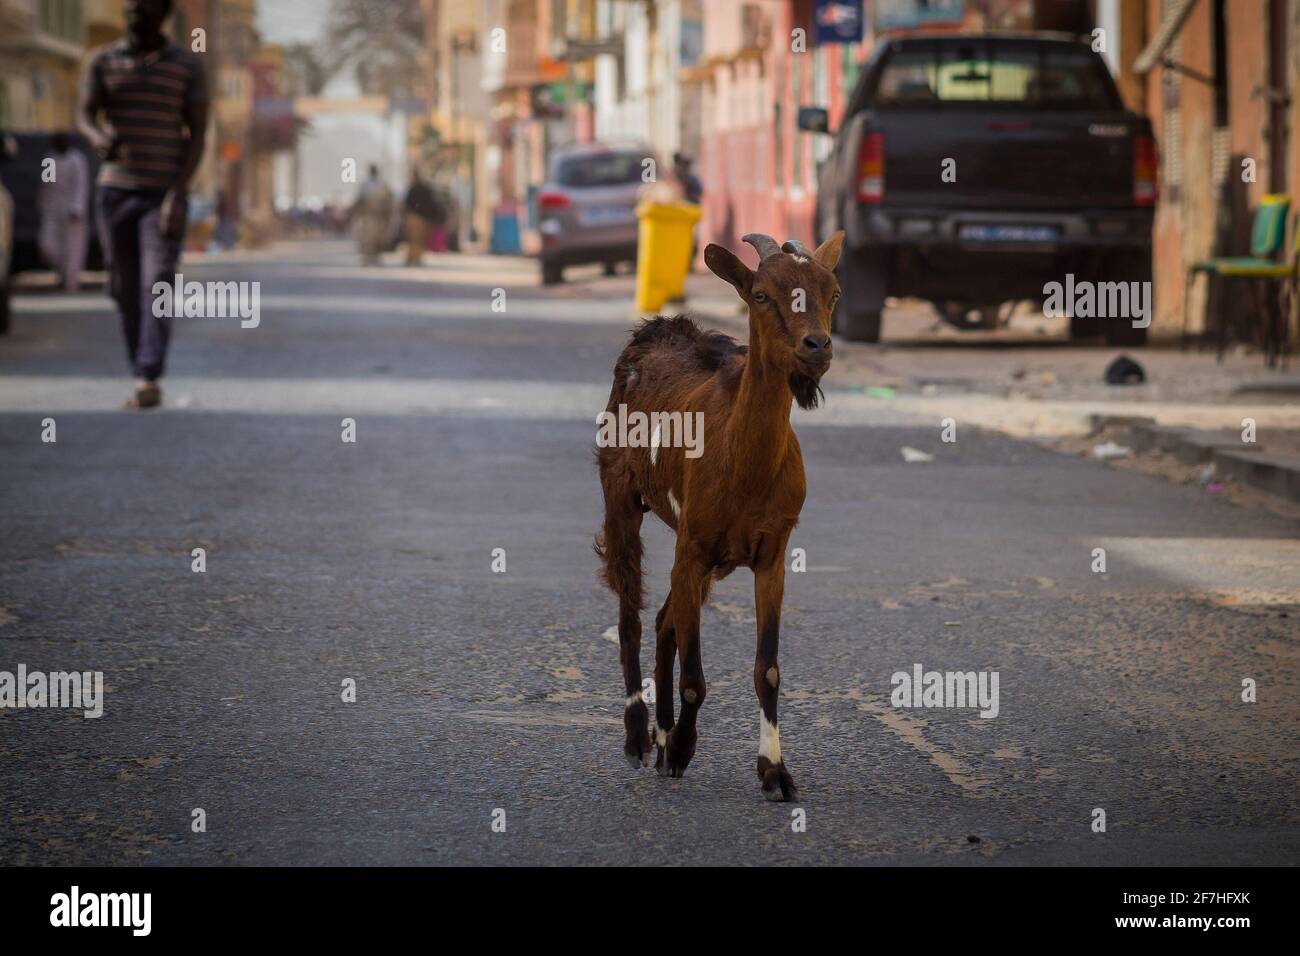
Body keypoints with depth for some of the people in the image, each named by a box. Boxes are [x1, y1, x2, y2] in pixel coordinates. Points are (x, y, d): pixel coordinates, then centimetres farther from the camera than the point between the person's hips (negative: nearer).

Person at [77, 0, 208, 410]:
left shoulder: (188, 66, -2)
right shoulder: (102, 61, 3)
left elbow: (198, 134, -6)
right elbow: (84, 116, -10)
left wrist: (178, 192, -18)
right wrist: (99, 139, -35)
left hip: (164, 195, -3)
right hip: (115, 191, 3)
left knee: (158, 285, -18)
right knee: (125, 290, 6)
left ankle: (149, 380, -25)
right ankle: (144, 383, 18)